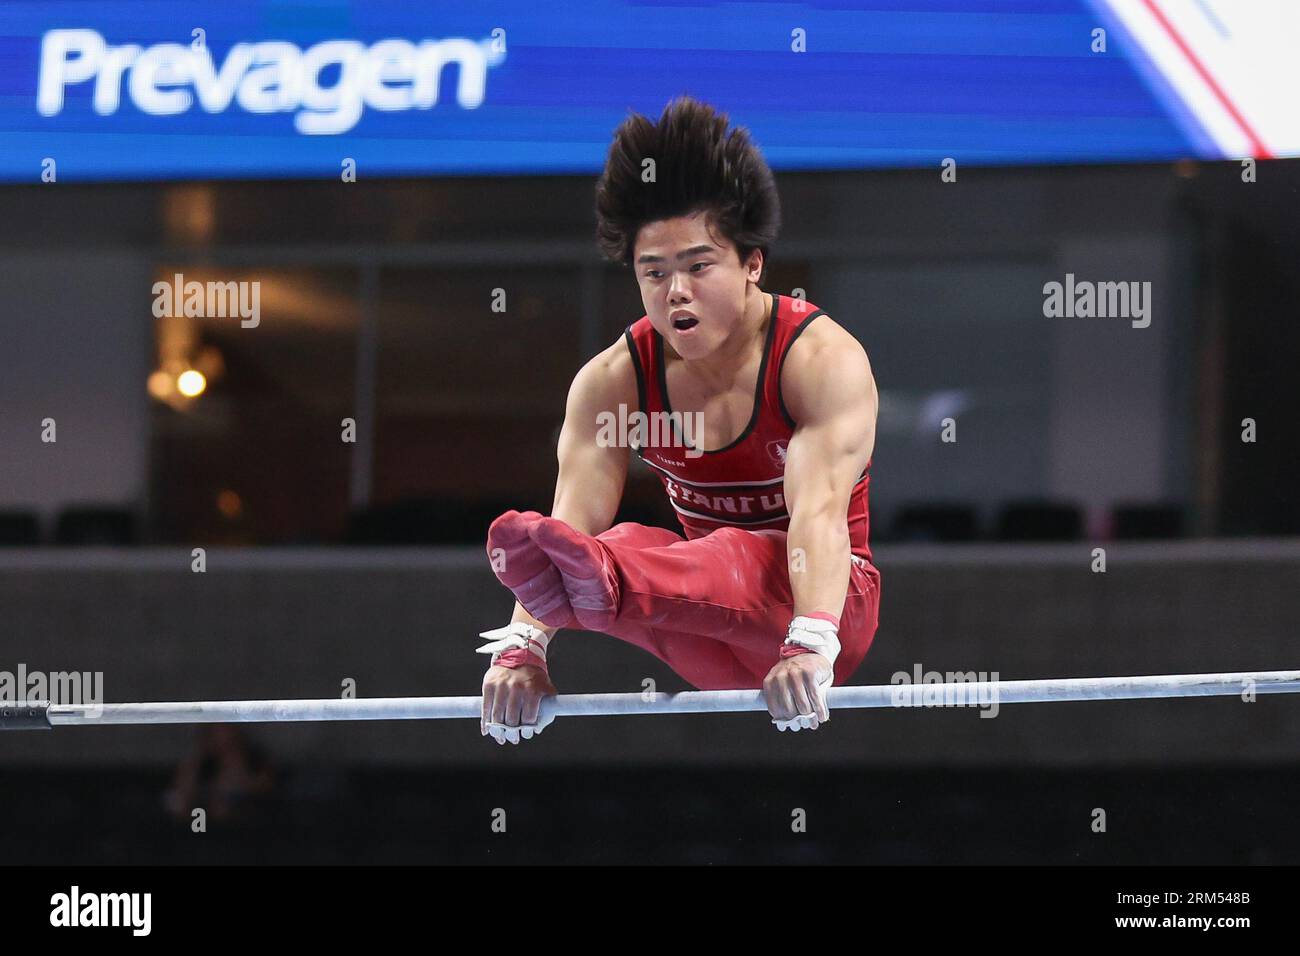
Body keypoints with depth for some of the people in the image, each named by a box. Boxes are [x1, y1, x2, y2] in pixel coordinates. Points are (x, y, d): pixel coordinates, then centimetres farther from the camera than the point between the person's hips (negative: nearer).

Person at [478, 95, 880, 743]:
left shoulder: (822, 359, -15)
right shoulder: (614, 380, -5)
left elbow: (819, 510, -31)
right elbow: (571, 519, -18)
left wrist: (810, 645, -48)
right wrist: (523, 646, -36)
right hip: (711, 654, 4)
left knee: (740, 559, -38)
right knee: (629, 546, -29)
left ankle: (600, 587, -68)